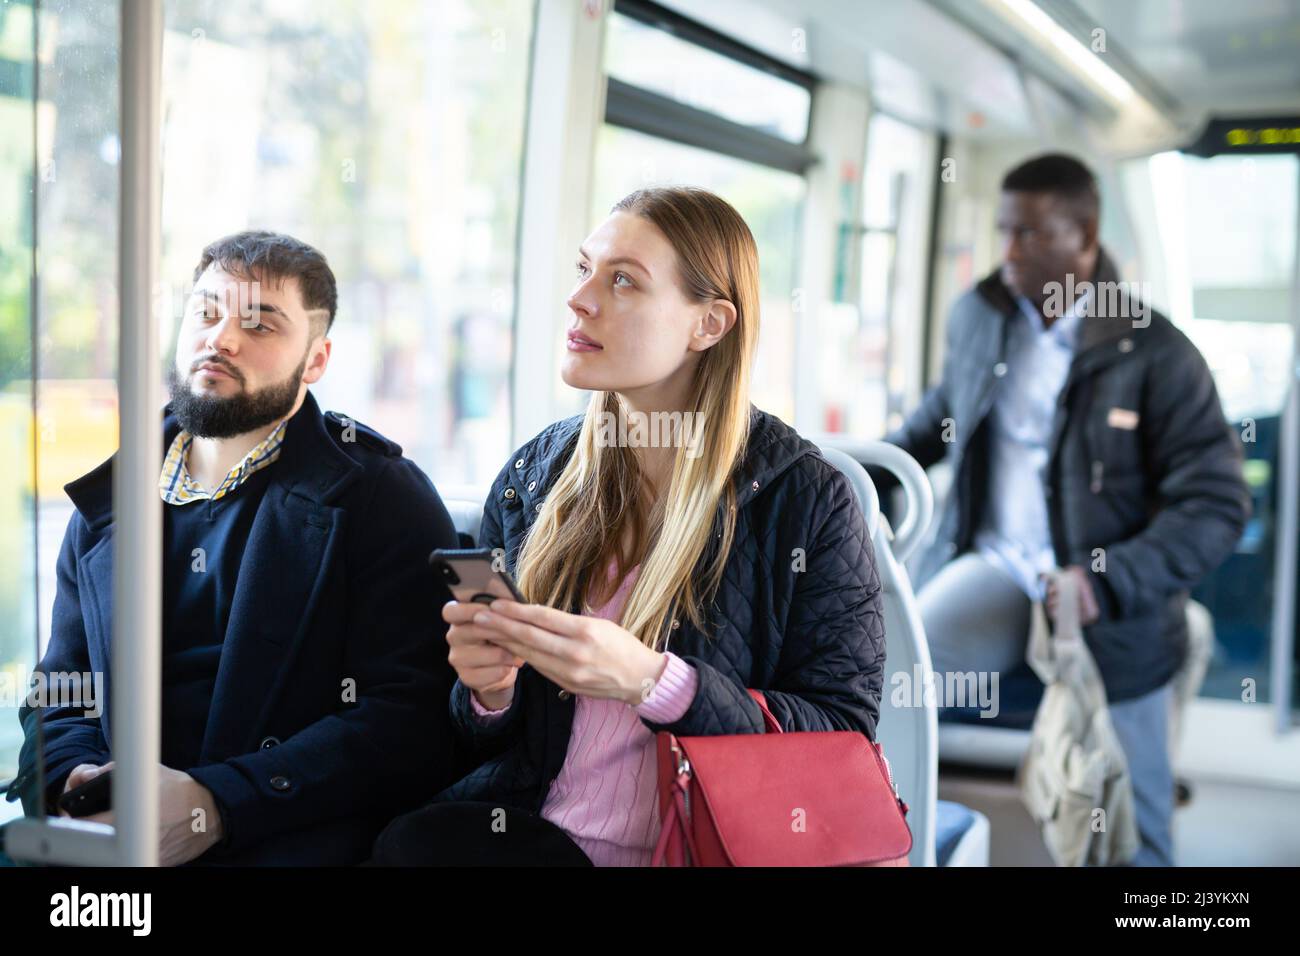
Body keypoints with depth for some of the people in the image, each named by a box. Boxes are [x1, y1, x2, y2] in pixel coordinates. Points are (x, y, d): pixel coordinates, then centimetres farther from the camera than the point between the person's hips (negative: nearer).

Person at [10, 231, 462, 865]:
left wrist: (215, 804, -16)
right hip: (110, 840, 5)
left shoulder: (382, 497, 1)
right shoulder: (105, 504, 18)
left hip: (290, 839, -5)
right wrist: (73, 778, -3)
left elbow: (405, 721, -8)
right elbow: (59, 696, 21)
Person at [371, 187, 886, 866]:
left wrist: (650, 681, -20)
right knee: (403, 845, -28)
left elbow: (843, 735, -8)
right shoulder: (532, 477, 7)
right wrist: (489, 690, -9)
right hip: (530, 827, 4)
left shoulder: (807, 500, -5)